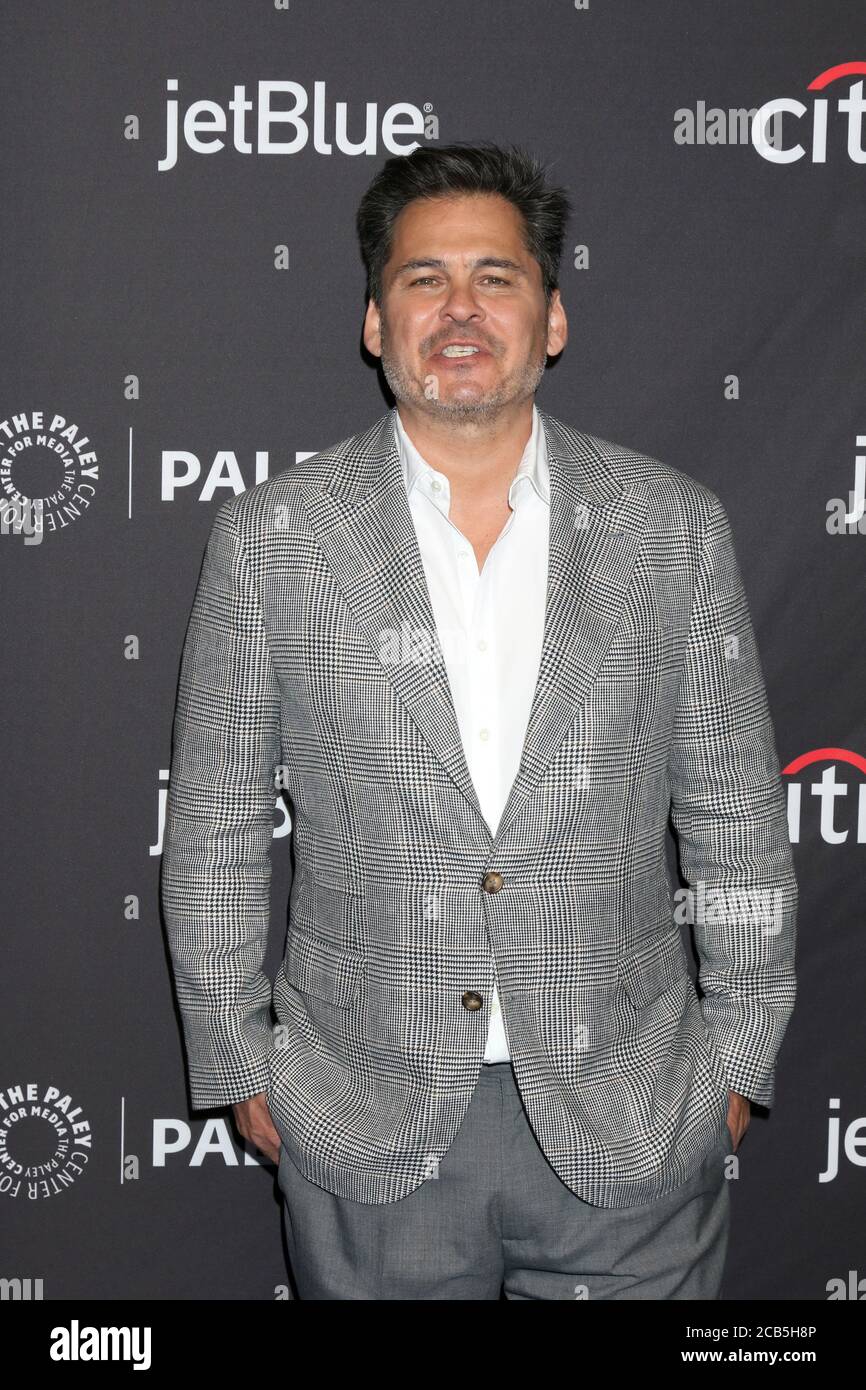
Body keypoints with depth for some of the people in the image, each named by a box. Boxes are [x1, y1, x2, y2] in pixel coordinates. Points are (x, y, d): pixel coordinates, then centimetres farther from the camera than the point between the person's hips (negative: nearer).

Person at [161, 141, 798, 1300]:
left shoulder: (675, 526, -1)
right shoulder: (270, 538, -3)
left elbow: (736, 815, 3)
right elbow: (214, 826, 2)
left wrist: (740, 1052, 4)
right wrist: (237, 1062, 3)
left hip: (628, 1126, 1)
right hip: (366, 1128, 0)